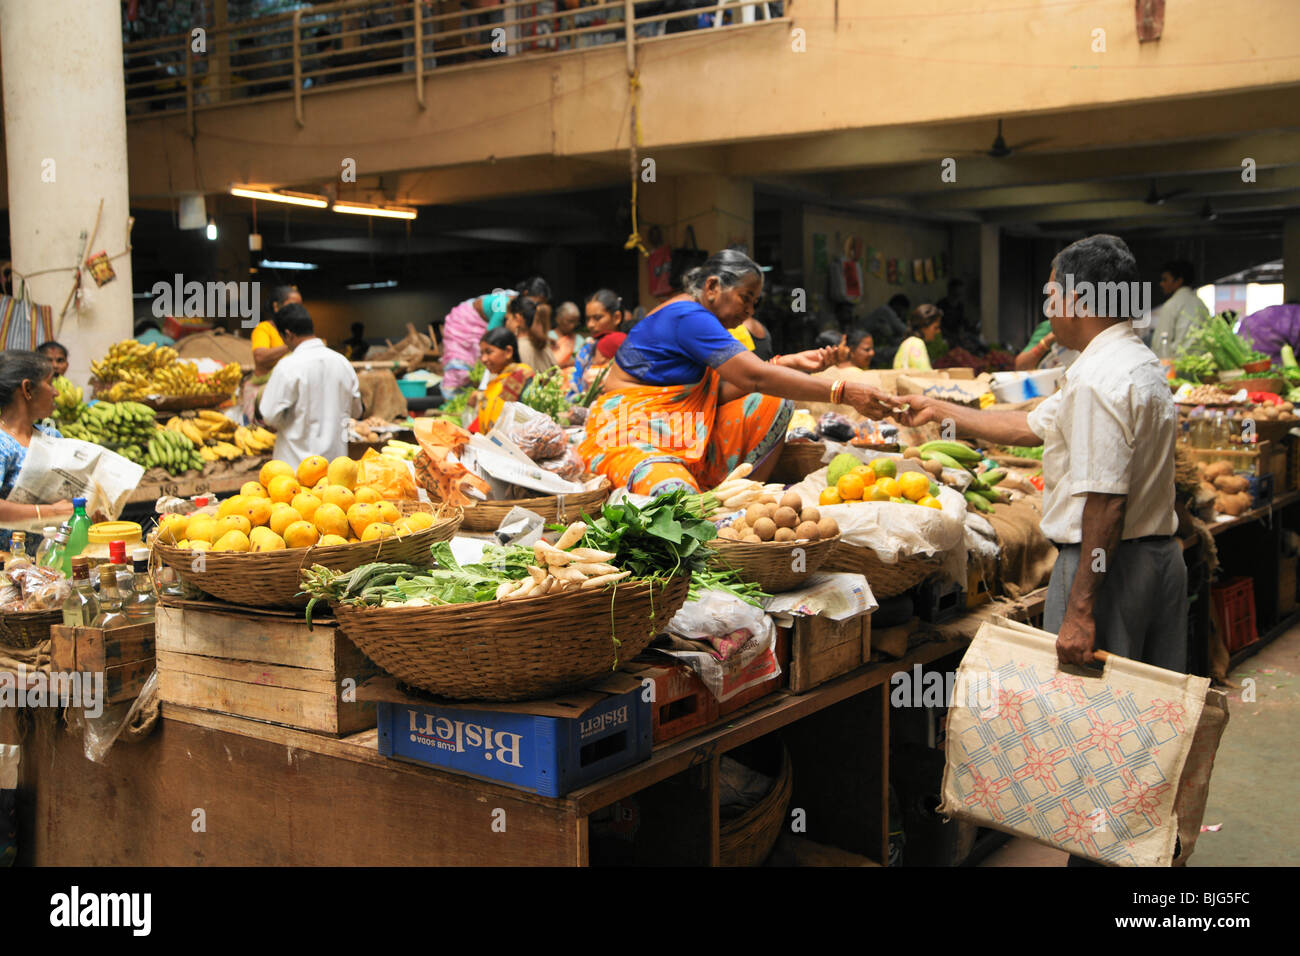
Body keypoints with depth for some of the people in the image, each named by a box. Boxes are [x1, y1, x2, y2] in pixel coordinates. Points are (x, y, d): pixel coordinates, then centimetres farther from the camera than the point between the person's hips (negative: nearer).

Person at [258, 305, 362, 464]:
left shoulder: (288, 366, -14)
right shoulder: (343, 363, 3)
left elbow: (271, 416, -13)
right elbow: (356, 411, 12)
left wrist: (261, 400, 7)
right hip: (336, 455, 5)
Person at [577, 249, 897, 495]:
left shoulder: (698, 318, 16)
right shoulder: (687, 317, -17)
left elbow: (723, 392, 7)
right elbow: (754, 377, -24)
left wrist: (788, 363, 0)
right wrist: (844, 392, -25)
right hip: (631, 439, -11)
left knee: (775, 402, 1)